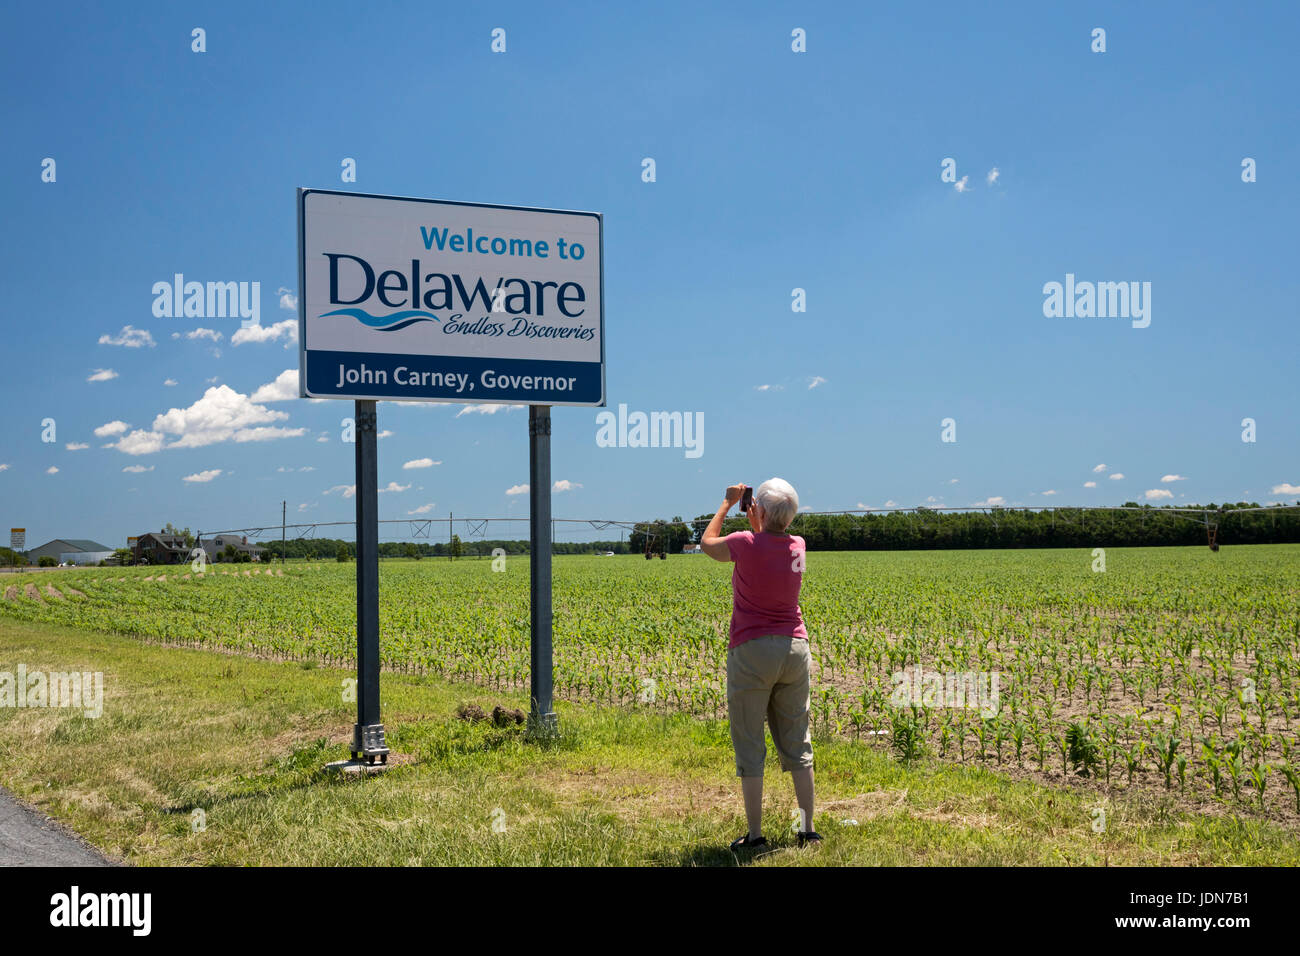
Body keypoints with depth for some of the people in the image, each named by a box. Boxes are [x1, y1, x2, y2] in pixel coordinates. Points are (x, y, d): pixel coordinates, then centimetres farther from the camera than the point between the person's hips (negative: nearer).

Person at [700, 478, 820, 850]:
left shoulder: (747, 544, -13)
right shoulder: (797, 547, 2)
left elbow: (707, 543, 8)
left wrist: (728, 503, 16)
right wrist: (755, 525, 22)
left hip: (752, 651, -5)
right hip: (794, 649, 5)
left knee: (749, 745, 3)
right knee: (797, 744, 11)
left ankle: (754, 833, 4)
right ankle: (807, 828, 14)